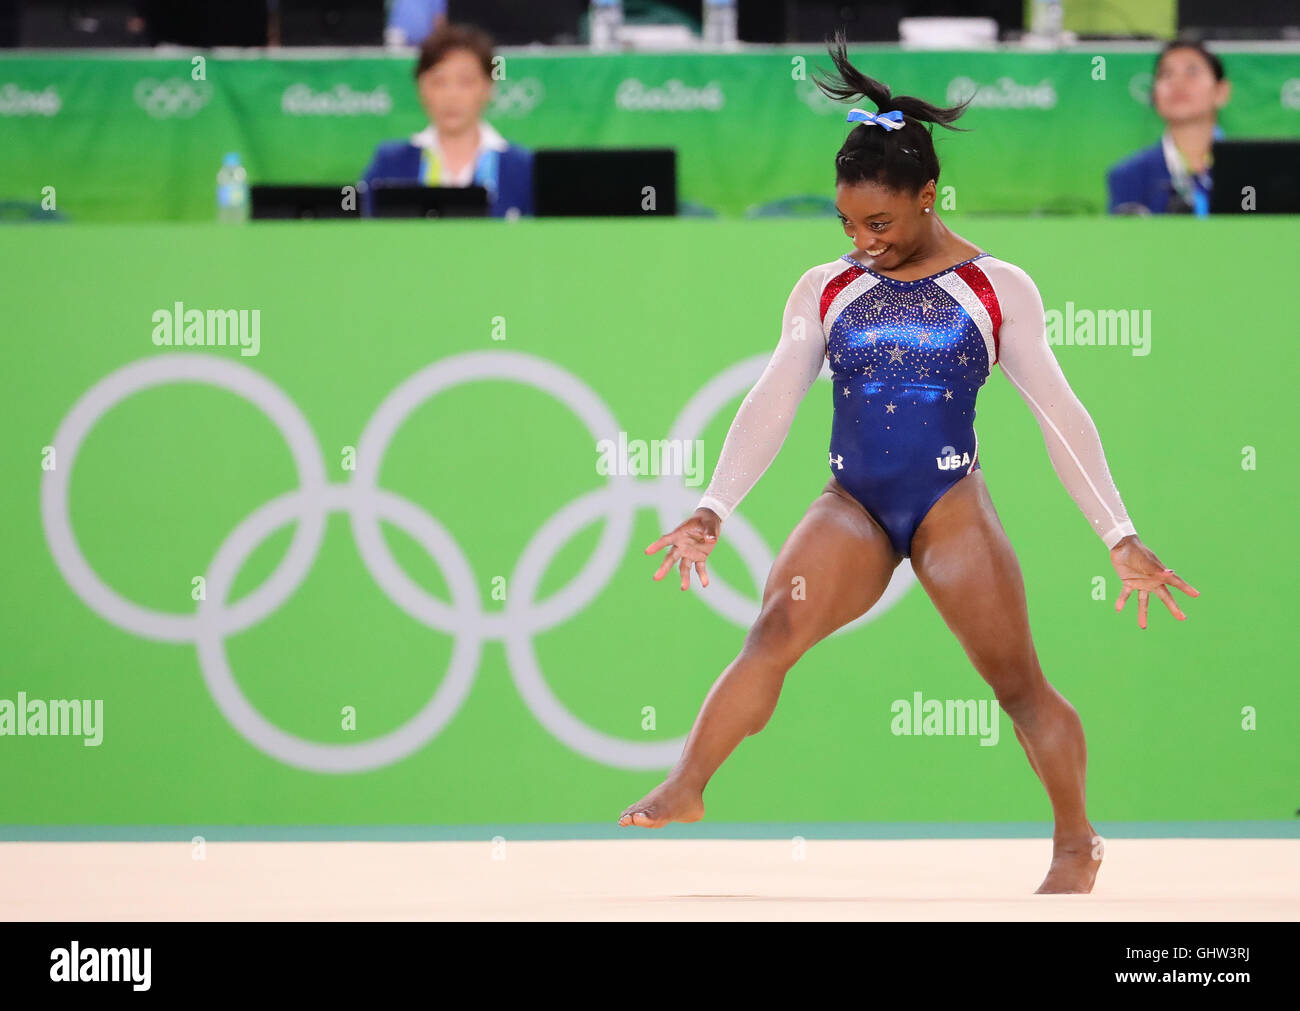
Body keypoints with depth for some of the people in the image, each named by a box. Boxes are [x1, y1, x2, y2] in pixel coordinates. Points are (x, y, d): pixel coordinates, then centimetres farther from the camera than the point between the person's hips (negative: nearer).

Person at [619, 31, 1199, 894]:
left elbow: (1059, 413, 2)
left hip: (950, 505, -1)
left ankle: (1077, 845, 13)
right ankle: (685, 791, -29)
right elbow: (771, 406, 8)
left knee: (1017, 681, -2)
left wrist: (1121, 538, -2)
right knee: (774, 632, -23)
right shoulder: (826, 291, 10)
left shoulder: (998, 289, 3)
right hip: (851, 506, 2)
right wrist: (712, 512, -4)